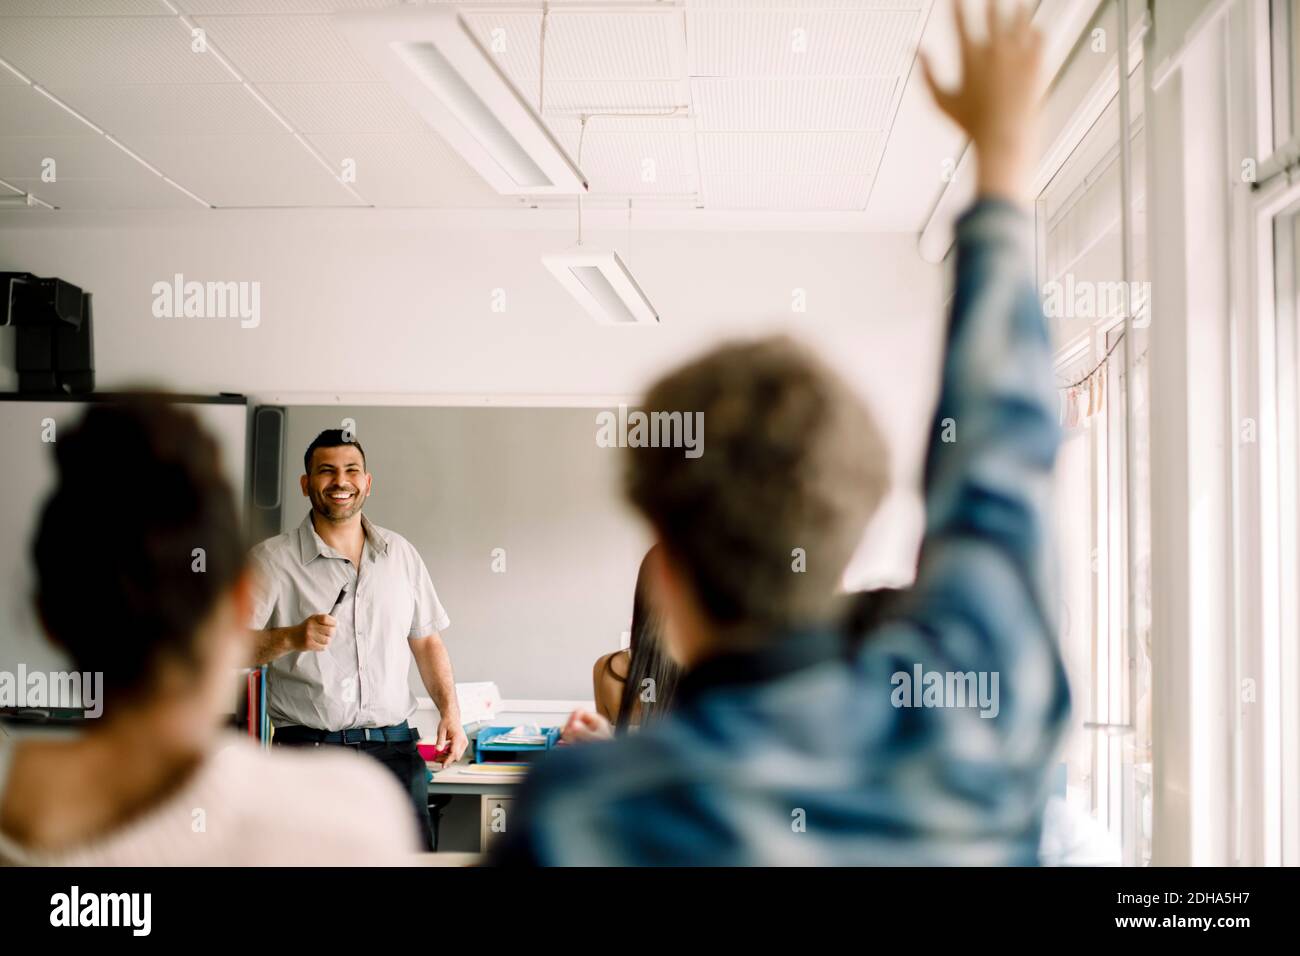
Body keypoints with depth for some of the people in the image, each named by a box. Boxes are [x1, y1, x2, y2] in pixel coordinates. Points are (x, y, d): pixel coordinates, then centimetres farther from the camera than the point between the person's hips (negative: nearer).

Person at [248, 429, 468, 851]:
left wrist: (450, 712, 7)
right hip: (308, 749, -3)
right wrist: (291, 638, -27)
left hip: (394, 749, 3)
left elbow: (427, 640, 19)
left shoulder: (401, 553, 13)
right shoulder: (273, 559, 0)